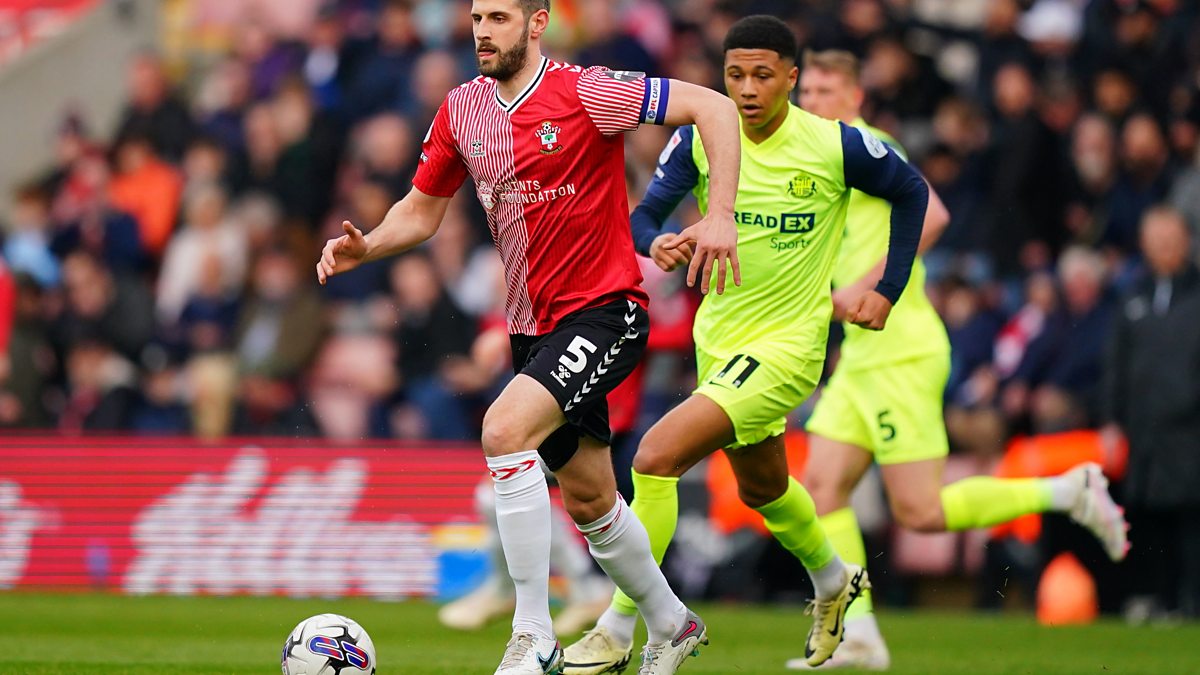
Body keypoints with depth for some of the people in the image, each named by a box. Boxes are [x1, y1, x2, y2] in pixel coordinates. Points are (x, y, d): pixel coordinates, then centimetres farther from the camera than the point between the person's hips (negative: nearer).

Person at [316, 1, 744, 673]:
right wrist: (366, 247, -6)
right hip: (534, 327, 7)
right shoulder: (462, 109, 5)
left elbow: (713, 107, -15)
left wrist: (720, 216, -24)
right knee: (589, 500, 16)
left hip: (603, 311, -7)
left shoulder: (583, 92, -15)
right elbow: (422, 211, 15)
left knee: (504, 429, -27)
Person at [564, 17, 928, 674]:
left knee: (656, 455, -22)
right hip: (718, 341, 6)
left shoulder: (837, 145, -14)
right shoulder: (699, 137, -7)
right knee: (762, 486, 27)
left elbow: (912, 192, 3)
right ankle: (834, 580, 58)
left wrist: (887, 291, 2)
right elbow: (644, 215, -7)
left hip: (787, 344, -6)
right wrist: (657, 242, -30)